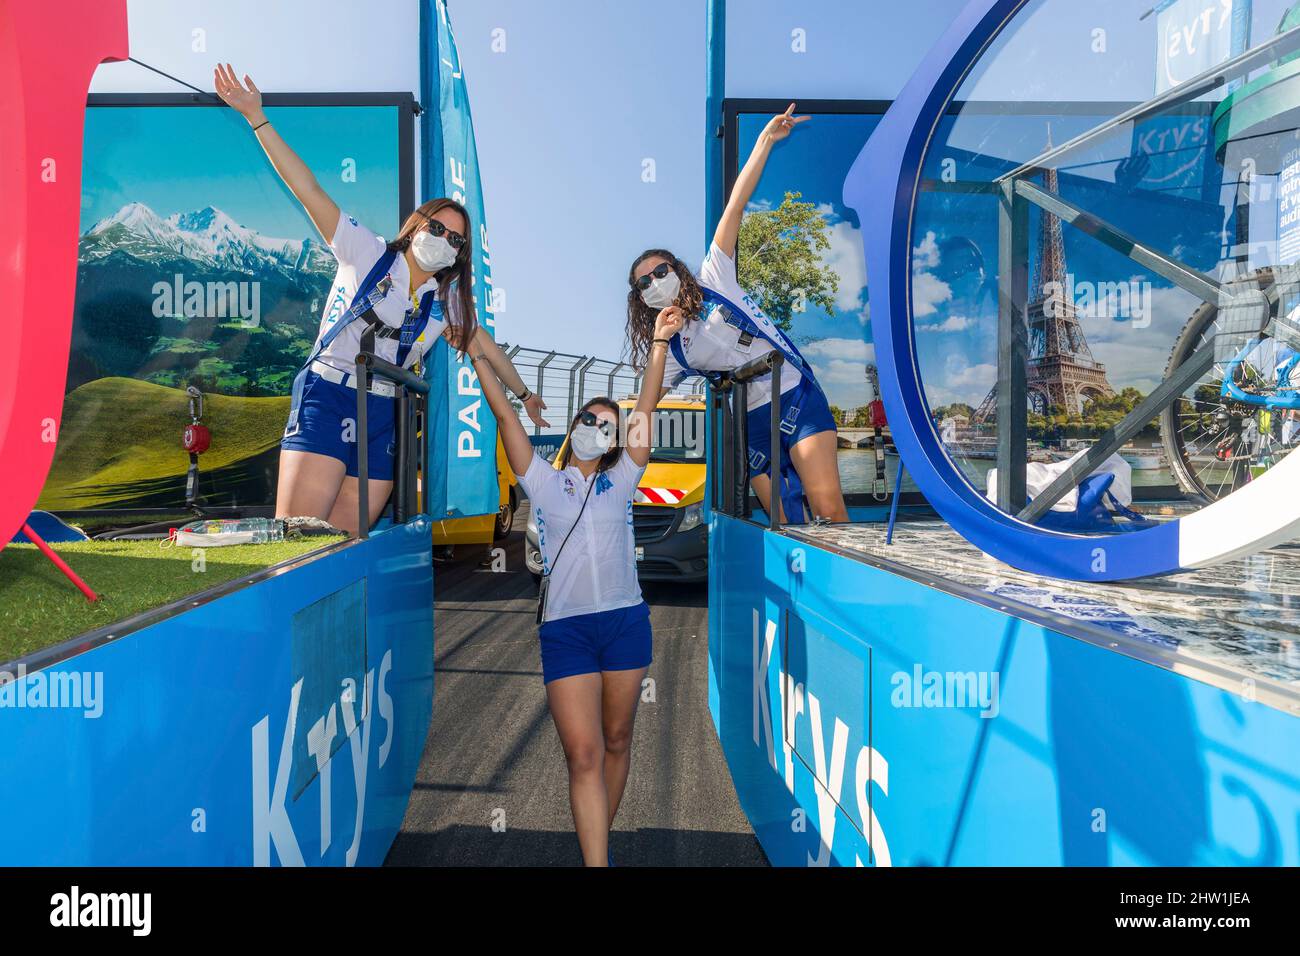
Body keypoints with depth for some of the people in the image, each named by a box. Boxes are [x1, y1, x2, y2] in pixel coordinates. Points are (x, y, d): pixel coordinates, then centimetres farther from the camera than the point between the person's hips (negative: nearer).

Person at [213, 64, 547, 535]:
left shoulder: (446, 301, 14)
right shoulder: (369, 255, 1)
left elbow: (480, 341, 26)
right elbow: (309, 190, -4)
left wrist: (524, 394, 32)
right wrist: (256, 116, -11)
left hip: (383, 417, 4)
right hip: (328, 397, -4)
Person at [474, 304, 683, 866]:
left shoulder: (621, 480, 10)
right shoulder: (544, 481, 8)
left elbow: (645, 410, 1)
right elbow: (506, 416, 1)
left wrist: (659, 343, -6)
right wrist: (477, 357, -5)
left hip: (625, 620, 2)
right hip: (566, 626, -2)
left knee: (617, 741, 13)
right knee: (583, 755, -7)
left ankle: (600, 841, 32)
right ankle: (595, 860, -2)